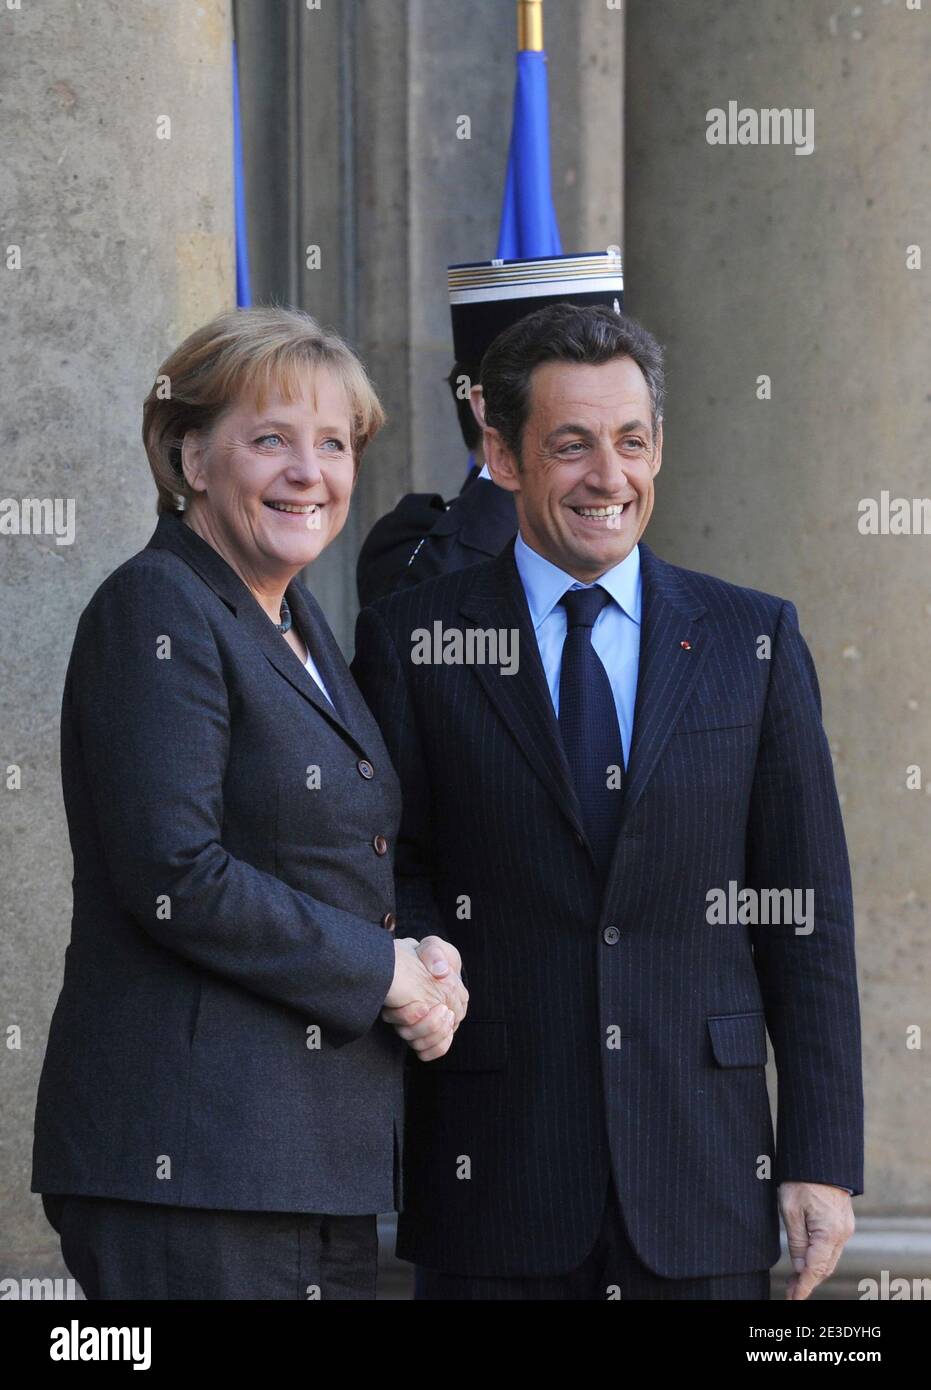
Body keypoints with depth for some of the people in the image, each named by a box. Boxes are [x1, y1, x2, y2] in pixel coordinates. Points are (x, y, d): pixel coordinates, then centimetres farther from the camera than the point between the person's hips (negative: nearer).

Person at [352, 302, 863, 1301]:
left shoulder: (752, 641, 8)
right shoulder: (413, 644, 4)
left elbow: (808, 918, 6)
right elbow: (389, 883, 5)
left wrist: (824, 1156, 1)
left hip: (703, 1180, 1)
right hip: (497, 1172, -1)